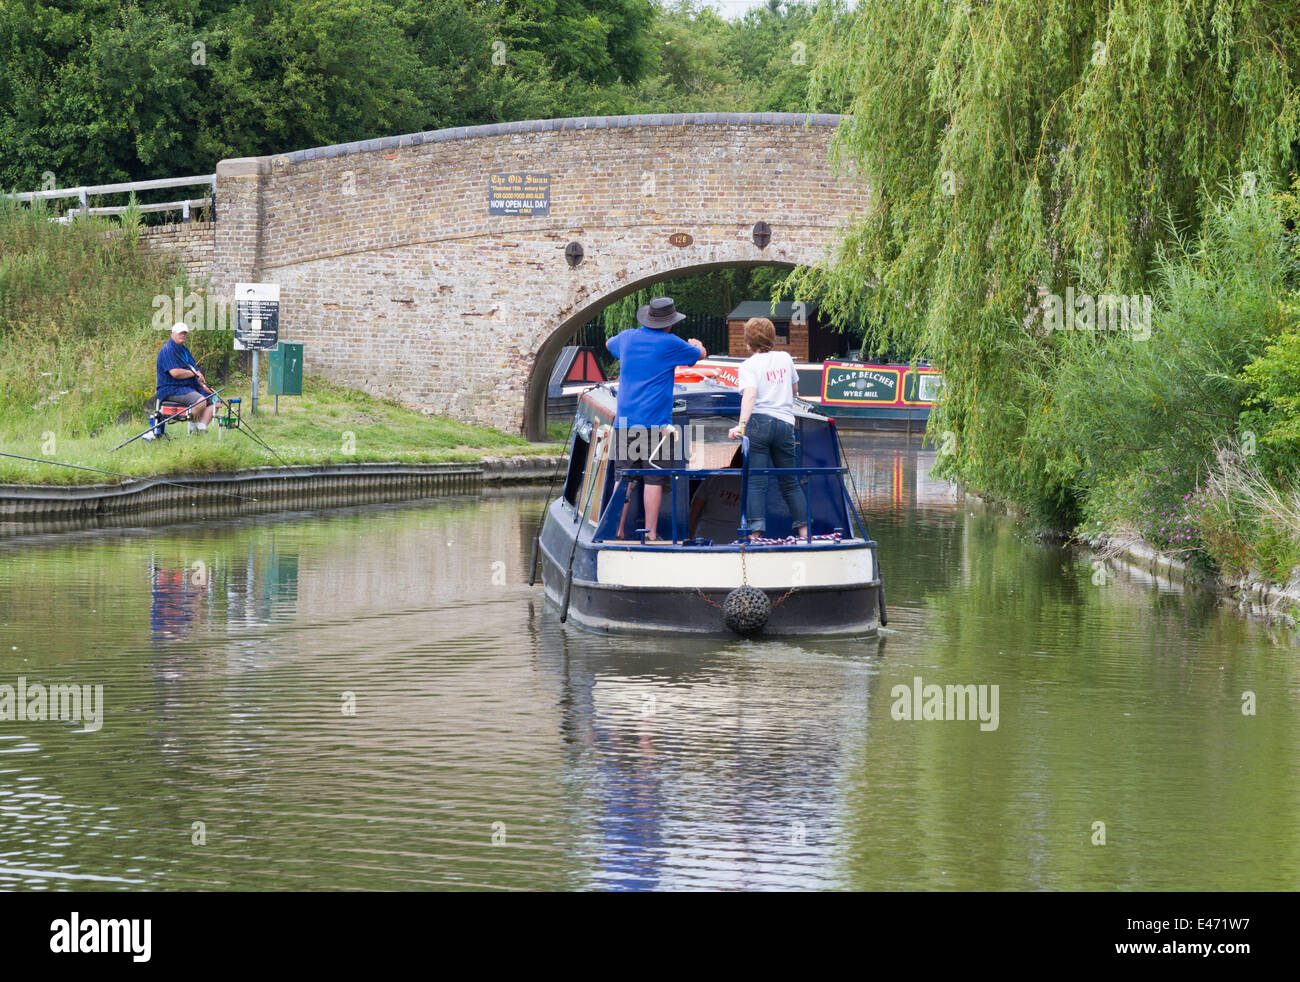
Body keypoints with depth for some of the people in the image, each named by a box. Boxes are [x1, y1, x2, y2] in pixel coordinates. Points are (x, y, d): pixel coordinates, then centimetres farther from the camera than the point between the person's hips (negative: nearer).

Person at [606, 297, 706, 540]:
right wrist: (695, 344, 38)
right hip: (655, 423, -5)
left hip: (625, 422, 5)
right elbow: (701, 354, 14)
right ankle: (650, 533, -3)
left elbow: (609, 344, 34)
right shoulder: (670, 343, -4)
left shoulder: (628, 338, 9)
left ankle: (618, 531, 5)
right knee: (653, 480, -2)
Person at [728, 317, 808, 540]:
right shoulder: (785, 358, 13)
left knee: (756, 482, -6)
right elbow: (794, 390, 26)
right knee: (790, 482, 16)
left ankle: (756, 532, -16)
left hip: (758, 421, -4)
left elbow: (750, 394, -20)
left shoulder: (749, 365, -2)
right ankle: (803, 529, 14)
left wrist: (742, 424, -30)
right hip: (785, 424, 4)